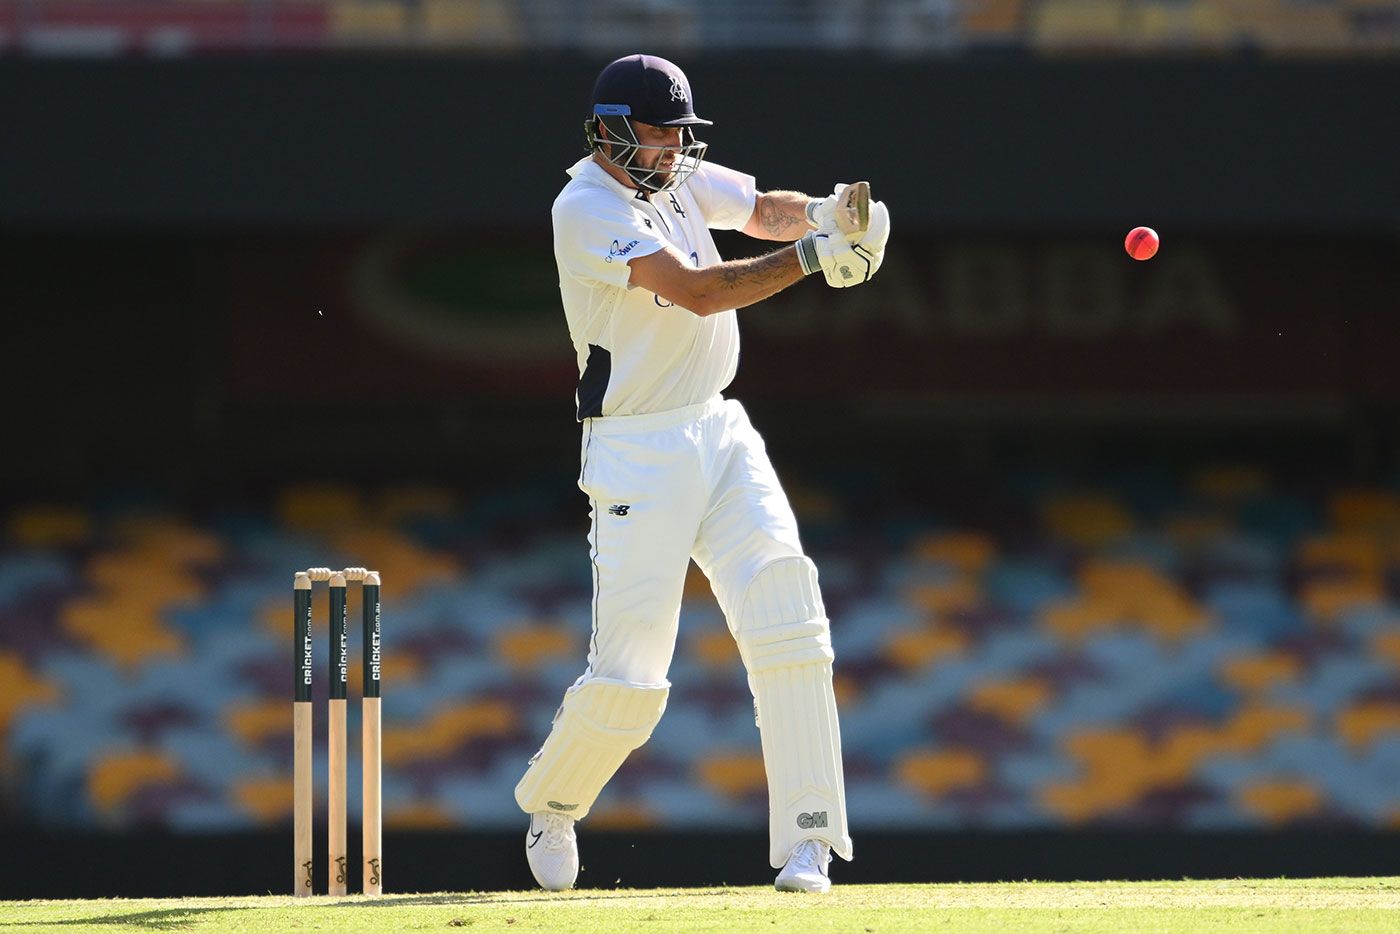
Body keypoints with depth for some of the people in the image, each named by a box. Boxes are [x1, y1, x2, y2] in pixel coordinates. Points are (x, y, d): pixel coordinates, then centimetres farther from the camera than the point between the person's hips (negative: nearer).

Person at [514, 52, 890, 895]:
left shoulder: (676, 176, 8)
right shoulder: (589, 208, -17)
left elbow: (764, 211, 10)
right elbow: (697, 291, -27)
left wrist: (822, 212, -13)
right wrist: (810, 256, -32)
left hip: (720, 432, 7)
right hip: (637, 454, -7)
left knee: (786, 615, -12)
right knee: (628, 678, -6)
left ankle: (806, 845, -13)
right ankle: (551, 804, 25)